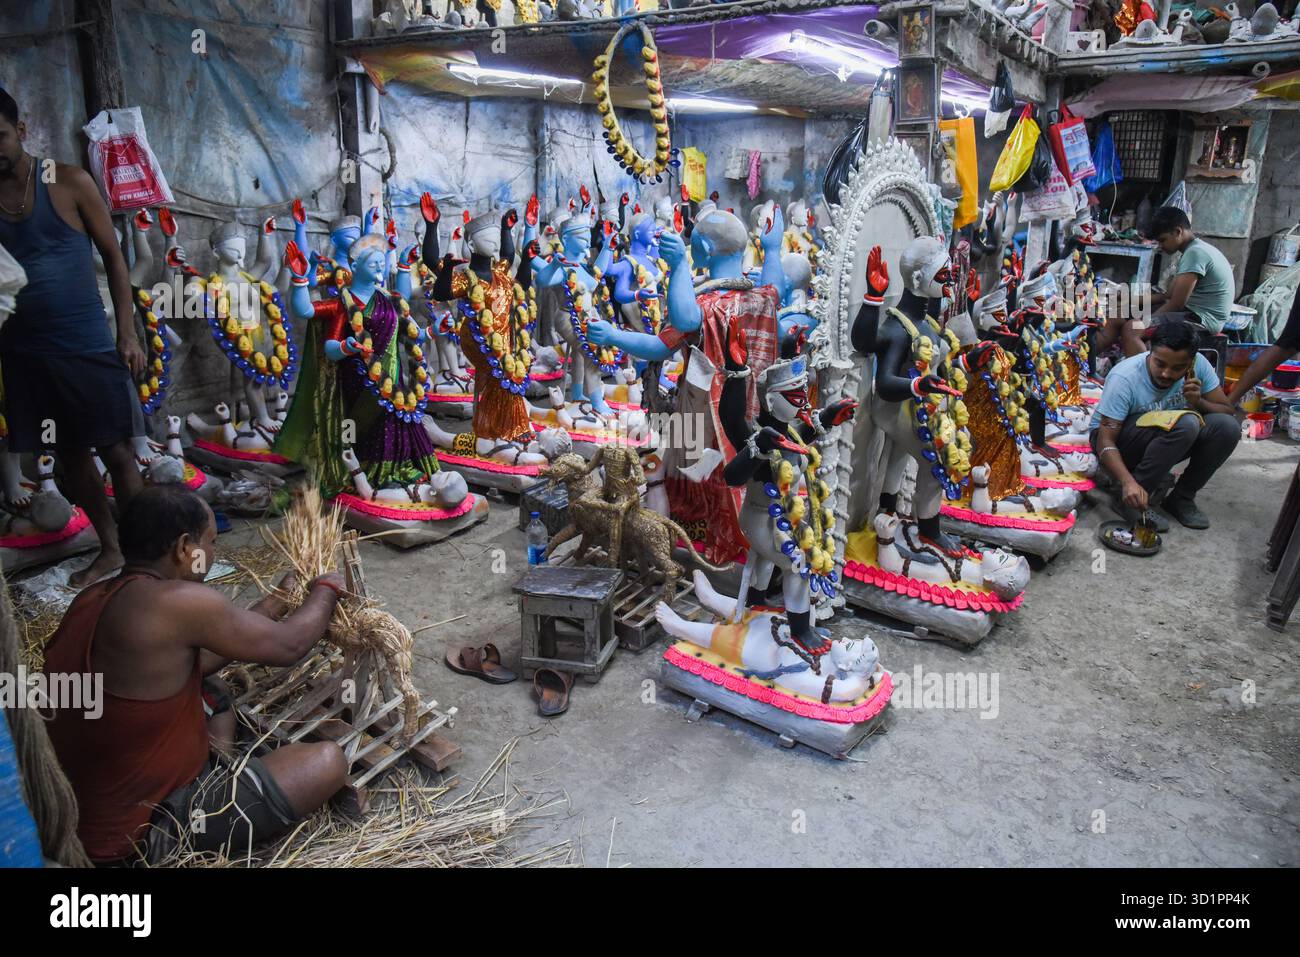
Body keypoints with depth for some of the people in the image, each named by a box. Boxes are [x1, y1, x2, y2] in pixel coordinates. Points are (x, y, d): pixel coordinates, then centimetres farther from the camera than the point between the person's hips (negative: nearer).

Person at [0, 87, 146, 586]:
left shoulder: (70, 182, -4)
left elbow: (112, 255, 0)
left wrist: (127, 333, -5)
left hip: (89, 345, -3)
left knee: (115, 451, 1)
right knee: (70, 454, 12)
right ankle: (109, 548, 25)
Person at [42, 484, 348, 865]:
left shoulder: (94, 598, 1)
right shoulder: (179, 603, -25)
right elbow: (287, 646, -12)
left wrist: (276, 602, 17)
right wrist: (326, 590, 6)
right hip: (138, 833, -9)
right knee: (327, 762, -10)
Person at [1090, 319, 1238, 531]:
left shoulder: (1198, 365, -13)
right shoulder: (1124, 378, -27)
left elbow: (1227, 410, -4)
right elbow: (1106, 441, -28)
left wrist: (1198, 403, -26)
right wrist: (1127, 482, -44)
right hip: (1117, 441, -5)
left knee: (1228, 427, -18)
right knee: (1184, 423, -32)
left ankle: (1181, 498, -3)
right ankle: (1130, 501, -22)